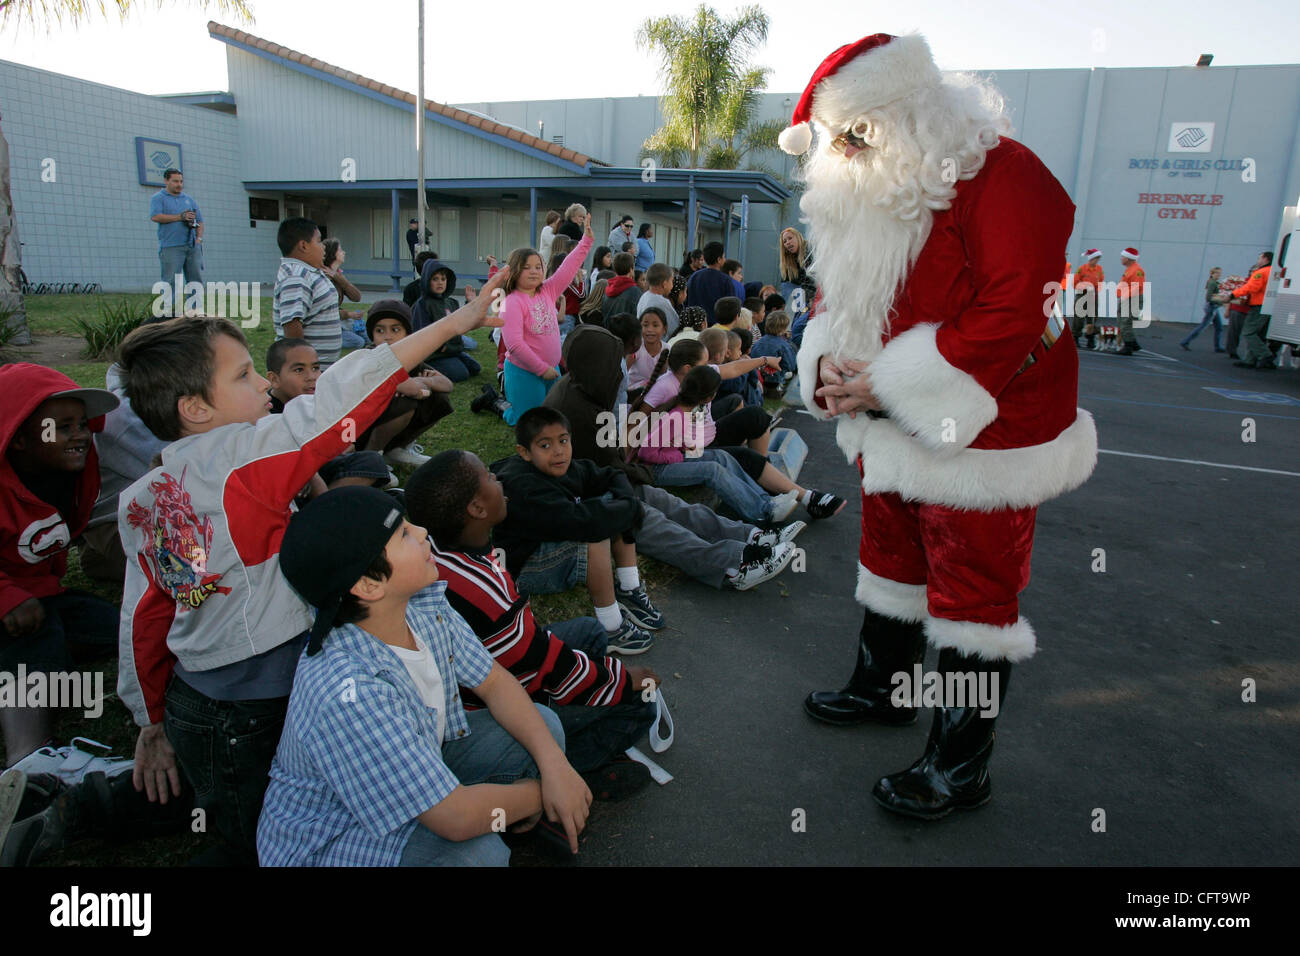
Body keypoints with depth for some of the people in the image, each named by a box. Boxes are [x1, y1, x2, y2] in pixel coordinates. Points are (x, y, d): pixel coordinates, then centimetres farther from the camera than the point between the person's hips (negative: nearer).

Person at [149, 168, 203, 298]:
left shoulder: (189, 199, 21)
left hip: (192, 246, 5)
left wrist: (199, 238, 5)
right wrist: (180, 217, -13)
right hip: (171, 247, -5)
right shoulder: (158, 198, 5)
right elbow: (155, 216, -11)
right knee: (171, 281, -8)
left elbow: (199, 220, 21)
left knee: (196, 280, 2)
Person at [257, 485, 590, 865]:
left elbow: (494, 682, -2)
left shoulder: (425, 605, -14)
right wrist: (540, 792, -15)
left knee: (543, 724, -4)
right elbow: (457, 818, -33)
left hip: (419, 771, 8)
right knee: (478, 850, -33)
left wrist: (554, 763, -15)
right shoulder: (349, 693, -38)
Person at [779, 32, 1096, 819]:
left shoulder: (1004, 178, -18)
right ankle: (879, 689, 42)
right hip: (892, 428, 9)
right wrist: (828, 365, -6)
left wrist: (890, 385, -24)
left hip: (982, 436, -8)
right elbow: (841, 295, 15)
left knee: (974, 594, 2)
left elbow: (1011, 315, -26)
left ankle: (962, 766, 17)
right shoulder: (868, 195, 10)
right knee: (892, 559, 21)